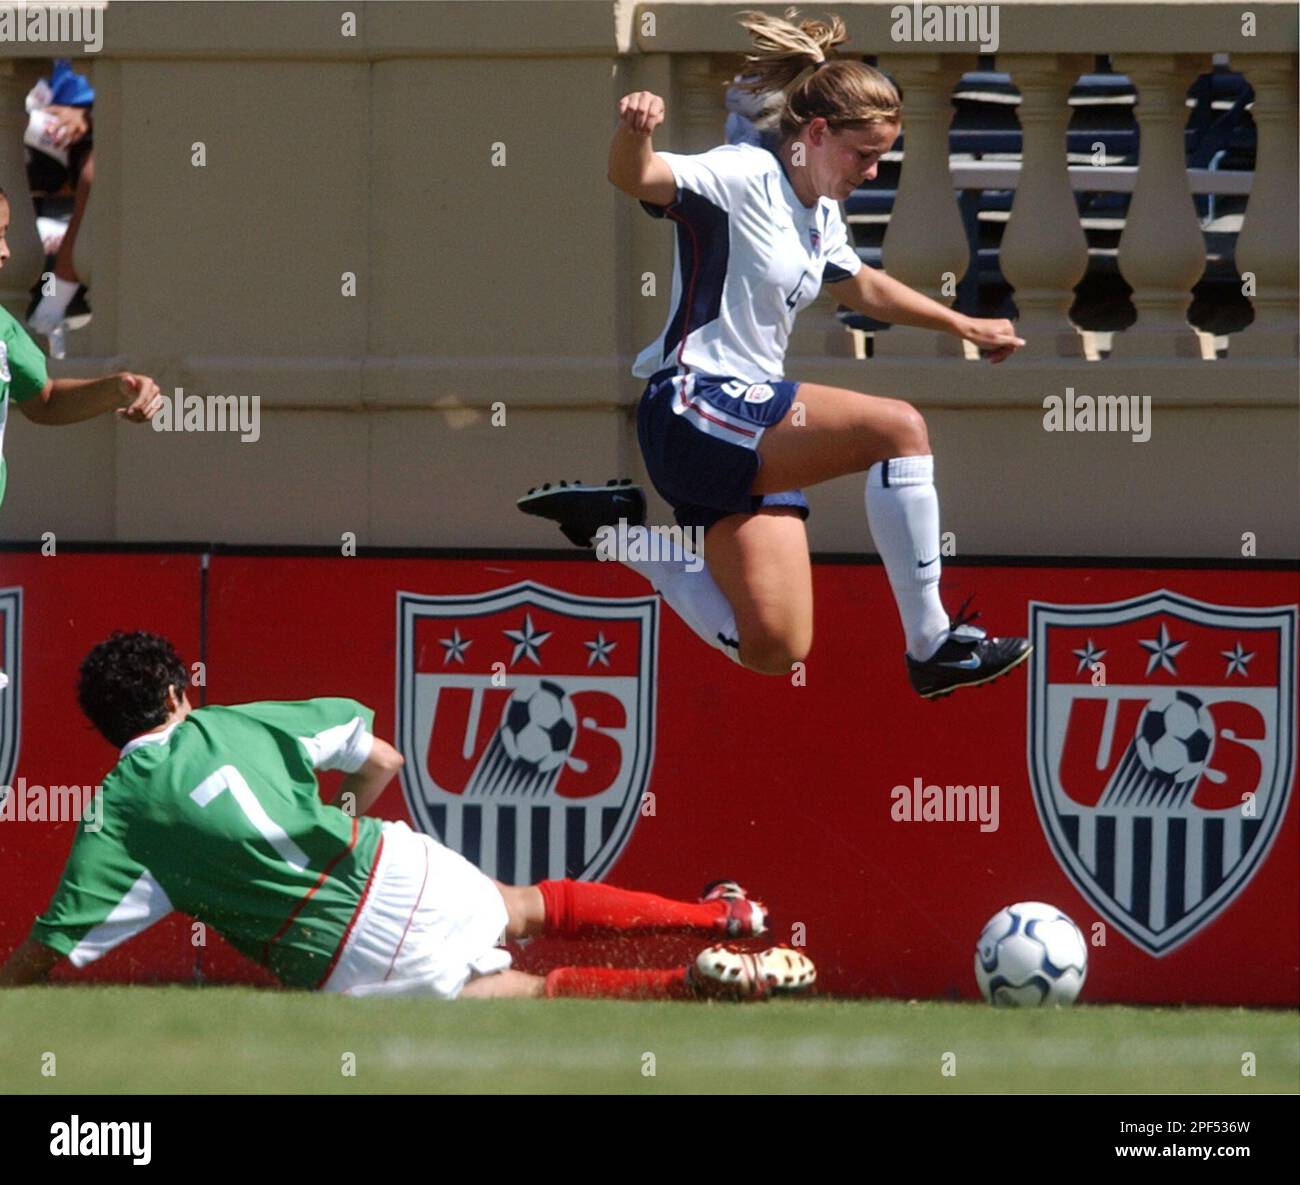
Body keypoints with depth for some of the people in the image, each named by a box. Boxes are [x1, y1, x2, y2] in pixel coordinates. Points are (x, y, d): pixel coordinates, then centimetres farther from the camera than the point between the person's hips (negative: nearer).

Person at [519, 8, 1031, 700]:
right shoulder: (743, 178, -12)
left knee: (773, 653, 4)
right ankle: (931, 645, -19)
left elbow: (864, 288, 35)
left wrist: (965, 327, 36)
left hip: (747, 427, 10)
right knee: (899, 428, -23)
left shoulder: (821, 216, 15)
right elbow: (635, 178, -29)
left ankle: (619, 529, 18)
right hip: (694, 408, -10)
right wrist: (634, 132, -51)